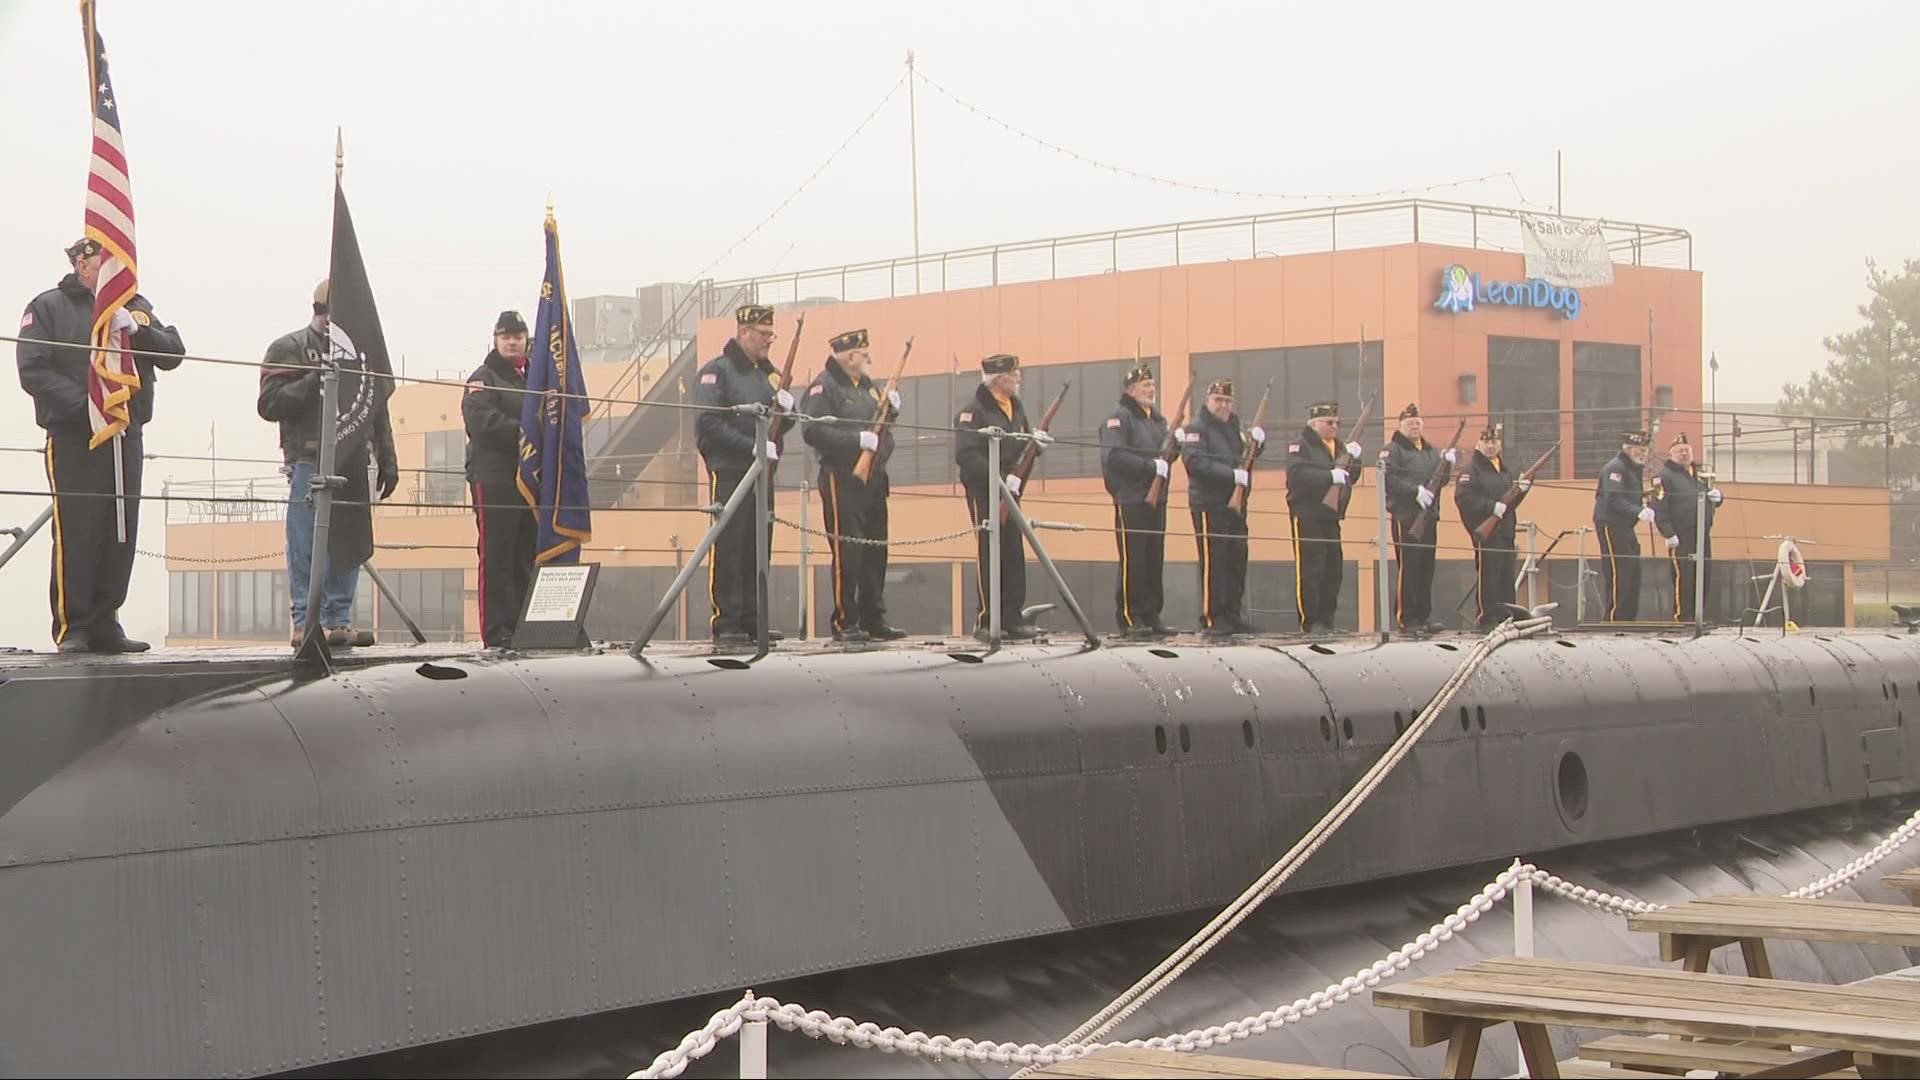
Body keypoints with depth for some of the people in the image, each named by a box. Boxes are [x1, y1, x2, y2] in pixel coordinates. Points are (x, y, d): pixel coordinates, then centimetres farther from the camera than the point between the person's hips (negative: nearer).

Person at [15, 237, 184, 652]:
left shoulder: (135, 306, 16)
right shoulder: (48, 307, 0)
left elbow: (173, 353, 7)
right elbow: (33, 371, -8)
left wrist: (137, 330, -12)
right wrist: (84, 401, -18)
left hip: (127, 435, 5)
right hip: (73, 437, -5)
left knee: (120, 534, 4)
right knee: (76, 533, -8)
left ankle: (104, 625, 12)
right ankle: (71, 629, -2)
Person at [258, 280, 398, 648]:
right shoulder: (289, 349, 4)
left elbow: (379, 412, 22)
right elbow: (270, 404, -7)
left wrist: (387, 462, 17)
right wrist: (316, 379, -14)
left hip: (353, 463, 5)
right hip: (309, 461, -5)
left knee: (348, 543, 4)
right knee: (306, 545, -6)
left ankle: (339, 619, 11)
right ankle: (305, 621, -2)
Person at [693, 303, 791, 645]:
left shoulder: (767, 372, 19)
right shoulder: (716, 372, -4)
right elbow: (709, 424, -15)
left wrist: (786, 408, 0)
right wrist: (753, 446, -20)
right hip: (729, 472, -7)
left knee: (758, 550, 7)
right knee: (729, 549, -7)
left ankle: (752, 620, 12)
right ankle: (726, 623, -5)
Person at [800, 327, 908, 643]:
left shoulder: (867, 385, 18)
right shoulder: (824, 387, -9)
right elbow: (812, 430, -21)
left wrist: (890, 409, 7)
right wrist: (857, 440, -23)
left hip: (873, 478, 8)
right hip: (842, 479, -8)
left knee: (875, 550, 10)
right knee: (847, 552, -7)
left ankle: (873, 620, 17)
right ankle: (844, 623, -2)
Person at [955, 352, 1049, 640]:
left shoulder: (1016, 408, 13)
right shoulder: (974, 411, -13)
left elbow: (1021, 446, 20)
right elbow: (965, 455, -22)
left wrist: (1034, 441, -4)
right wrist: (1000, 478, -26)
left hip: (1008, 491, 7)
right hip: (983, 492, -7)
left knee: (1014, 555, 6)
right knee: (990, 555, -5)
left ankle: (1012, 619, 11)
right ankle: (986, 622, 0)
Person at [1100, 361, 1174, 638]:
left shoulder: (1158, 420, 20)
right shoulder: (1119, 419, -6)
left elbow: (1165, 454, 24)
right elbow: (1113, 457, -19)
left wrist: (1175, 445, 1)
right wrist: (1151, 465, -22)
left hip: (1156, 499, 8)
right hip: (1131, 499, -8)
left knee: (1154, 561, 7)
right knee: (1132, 562, -7)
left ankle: (1151, 616, 12)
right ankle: (1129, 618, -3)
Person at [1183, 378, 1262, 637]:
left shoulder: (1234, 426, 19)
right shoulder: (1197, 428, -6)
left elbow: (1248, 455, 24)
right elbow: (1196, 462, -20)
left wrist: (1257, 441, 1)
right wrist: (1232, 475, -26)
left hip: (1236, 504, 8)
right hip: (1209, 505, -8)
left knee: (1237, 562, 9)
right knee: (1213, 562, -7)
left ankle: (1232, 616, 16)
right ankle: (1212, 619, -4)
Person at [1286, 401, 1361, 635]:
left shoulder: (1338, 447, 20)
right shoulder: (1300, 446, -5)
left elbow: (1349, 478, 20)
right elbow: (1296, 473, -22)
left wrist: (1353, 458, 2)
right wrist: (1331, 475, -26)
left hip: (1331, 518, 8)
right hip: (1307, 517, -8)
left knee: (1333, 571, 7)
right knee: (1310, 570, -8)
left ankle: (1326, 620, 14)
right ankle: (1311, 622, -5)